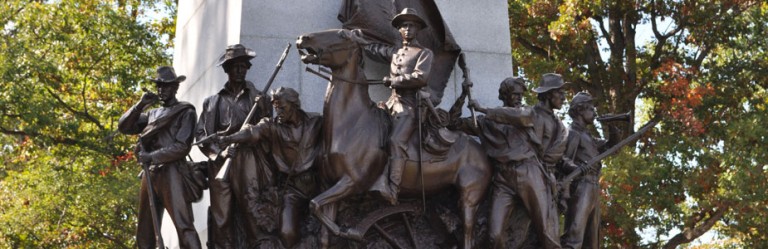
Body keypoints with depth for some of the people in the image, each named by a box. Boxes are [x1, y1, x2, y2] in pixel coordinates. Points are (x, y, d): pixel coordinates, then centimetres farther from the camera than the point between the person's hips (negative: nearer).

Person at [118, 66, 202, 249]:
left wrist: (151, 156, -11)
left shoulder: (186, 112, 3)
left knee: (183, 226, -18)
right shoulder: (152, 114, 23)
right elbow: (123, 127, 16)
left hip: (172, 173, -7)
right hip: (150, 174, 7)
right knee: (144, 231, 7)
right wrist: (140, 105, 2)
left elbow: (182, 147, -8)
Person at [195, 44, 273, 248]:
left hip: (248, 162, -1)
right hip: (220, 163, 1)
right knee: (221, 219, -2)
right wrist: (219, 152, -6)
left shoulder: (258, 98, 16)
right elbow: (200, 134, 9)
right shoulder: (212, 102, 18)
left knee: (253, 215, -9)